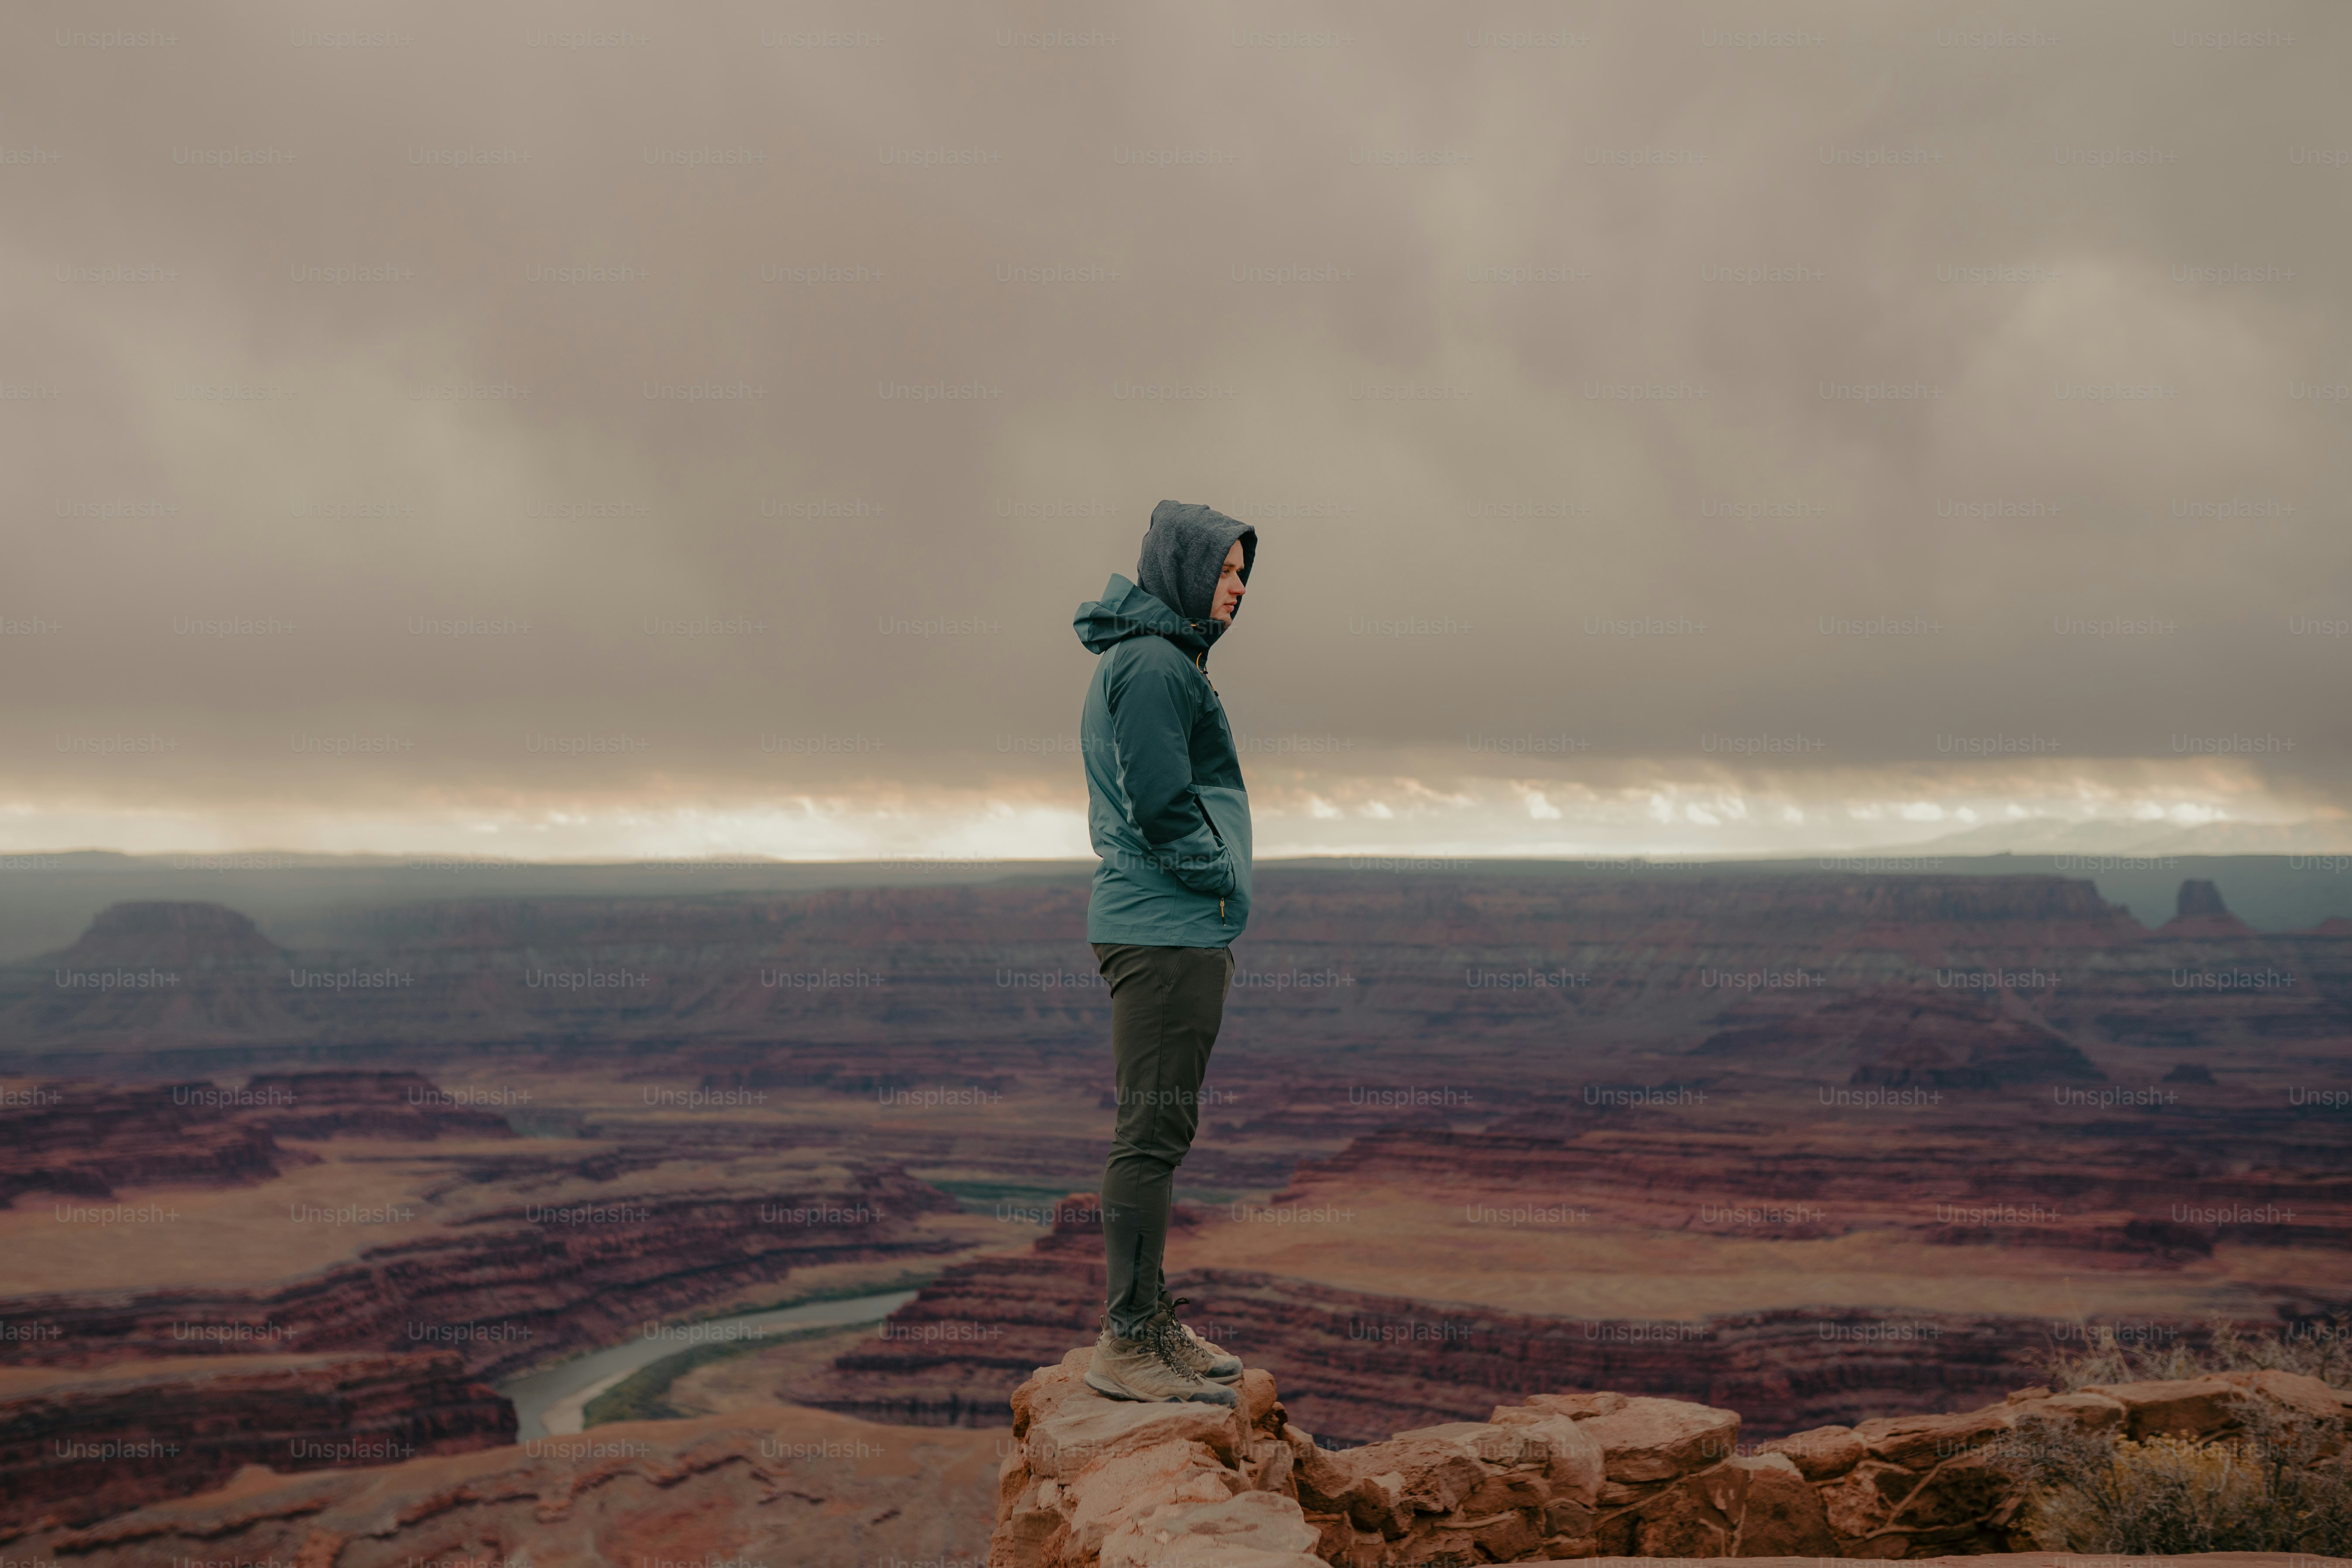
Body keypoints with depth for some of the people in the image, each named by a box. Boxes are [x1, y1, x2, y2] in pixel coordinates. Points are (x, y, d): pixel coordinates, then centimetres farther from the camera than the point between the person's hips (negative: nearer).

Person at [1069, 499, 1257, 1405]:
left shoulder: (1158, 657, 20)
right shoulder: (1153, 661, -13)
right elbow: (1159, 802, -20)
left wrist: (1219, 884, 12)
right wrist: (1224, 879, -8)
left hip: (1173, 929, 11)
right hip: (1167, 930, -11)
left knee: (1158, 1129, 13)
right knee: (1152, 1131, -7)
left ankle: (1147, 1322, 22)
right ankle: (1130, 1342, -2)